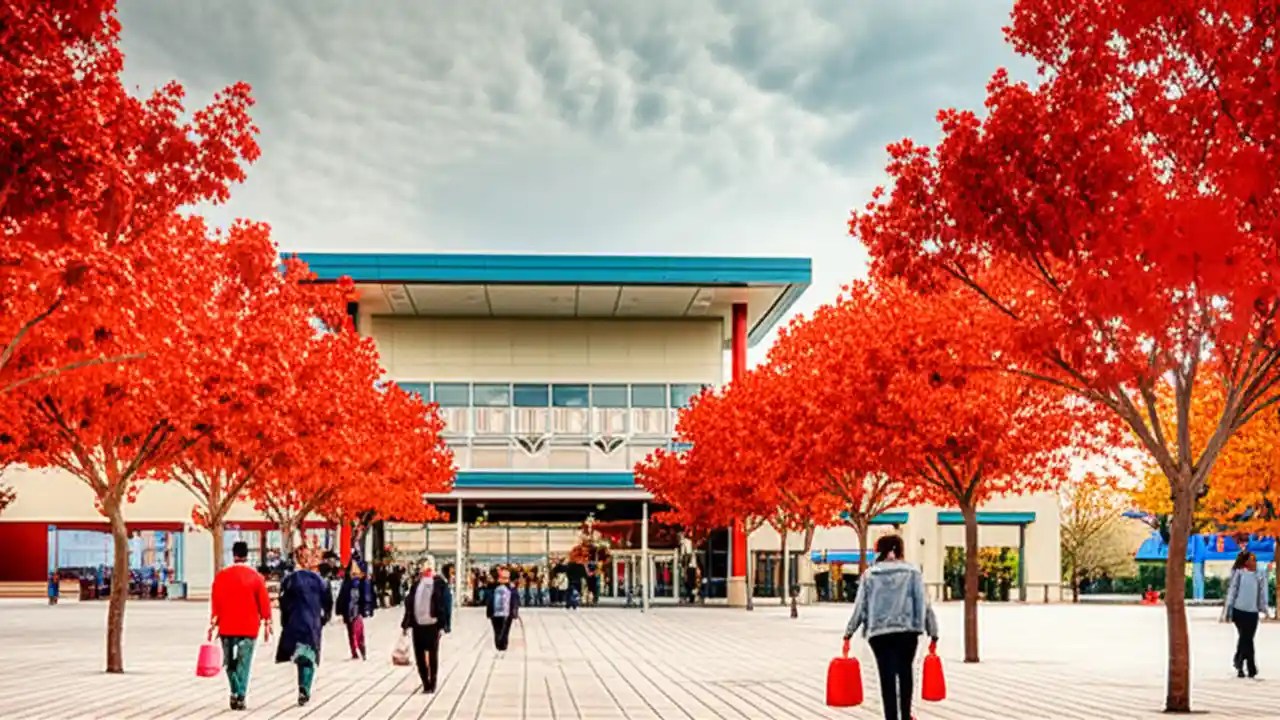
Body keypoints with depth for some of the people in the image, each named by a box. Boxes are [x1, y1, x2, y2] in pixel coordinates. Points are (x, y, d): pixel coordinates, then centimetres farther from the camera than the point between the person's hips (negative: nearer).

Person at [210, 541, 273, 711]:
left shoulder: (221, 575, -2)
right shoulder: (255, 576, -4)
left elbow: (215, 601, -1)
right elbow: (264, 602, -2)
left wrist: (213, 624, 5)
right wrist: (267, 624, 7)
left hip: (227, 627, 1)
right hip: (249, 627, -1)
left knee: (230, 662, 14)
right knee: (244, 663, 3)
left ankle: (235, 692, 2)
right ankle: (240, 697, -3)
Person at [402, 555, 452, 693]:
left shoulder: (440, 583, -2)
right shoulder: (416, 584, 12)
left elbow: (446, 605, -5)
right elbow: (409, 604, 13)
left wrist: (444, 625, -11)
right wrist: (406, 624, 8)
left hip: (432, 625, -4)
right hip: (417, 624, 4)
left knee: (433, 655, 3)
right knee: (419, 656, 5)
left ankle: (432, 685, 13)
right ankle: (425, 683, 16)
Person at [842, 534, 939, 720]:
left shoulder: (870, 574, 6)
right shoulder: (912, 572, 3)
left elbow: (860, 607, 3)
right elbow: (923, 604, -1)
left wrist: (848, 634, 8)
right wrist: (933, 634, 2)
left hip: (878, 632, 0)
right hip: (907, 630, 0)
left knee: (887, 677, 2)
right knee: (905, 672, 21)